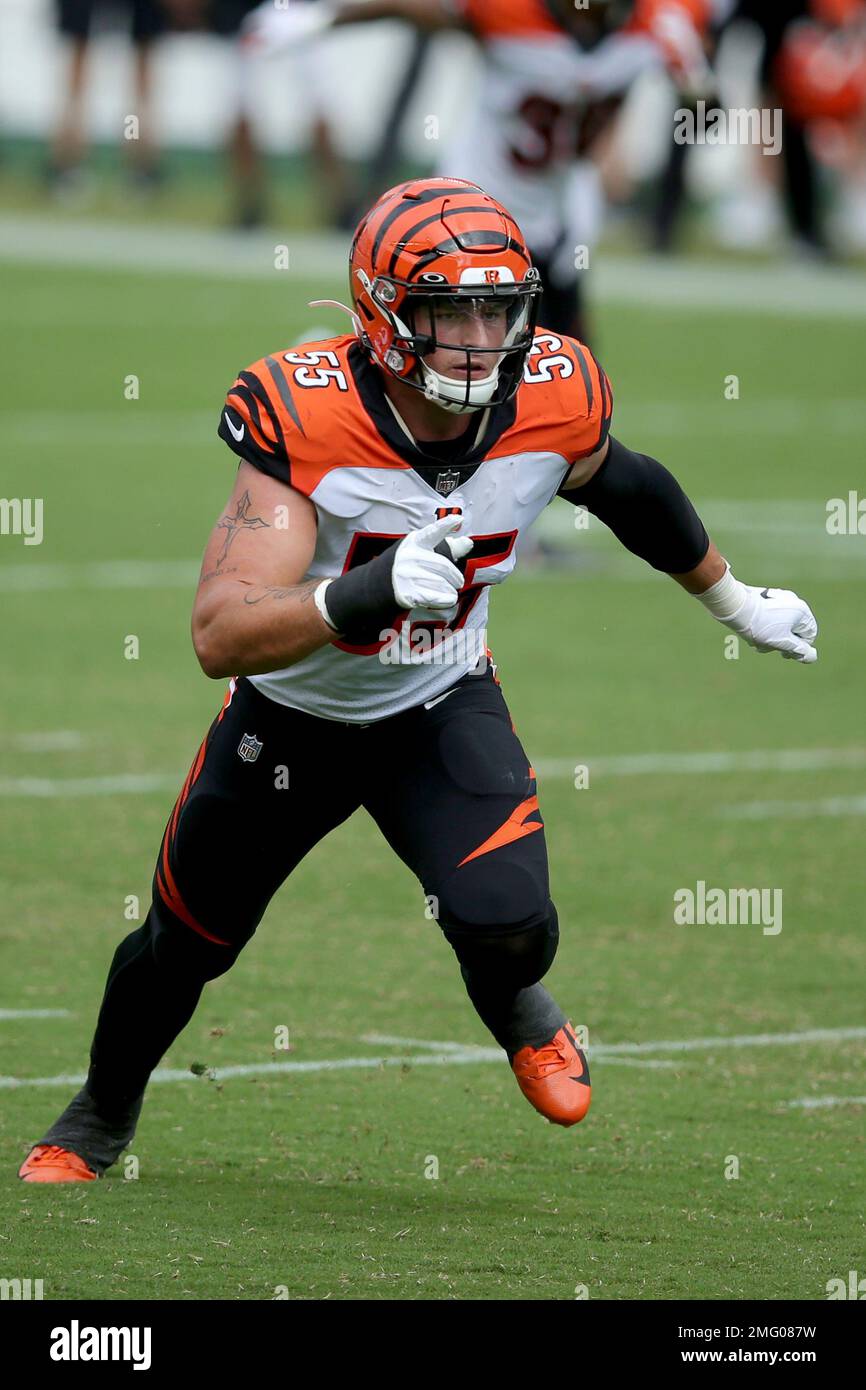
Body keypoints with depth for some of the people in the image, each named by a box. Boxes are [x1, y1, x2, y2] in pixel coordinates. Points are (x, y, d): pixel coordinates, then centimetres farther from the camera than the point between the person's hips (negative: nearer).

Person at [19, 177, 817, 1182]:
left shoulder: (552, 402, -22)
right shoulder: (307, 420, -34)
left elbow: (628, 490, 4)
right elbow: (221, 637, -40)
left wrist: (737, 604, 19)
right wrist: (373, 592, -55)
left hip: (442, 709, 1)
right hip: (290, 718, -1)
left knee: (507, 925, -23)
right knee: (182, 947, 17)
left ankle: (515, 1009, 16)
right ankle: (100, 1117, 50)